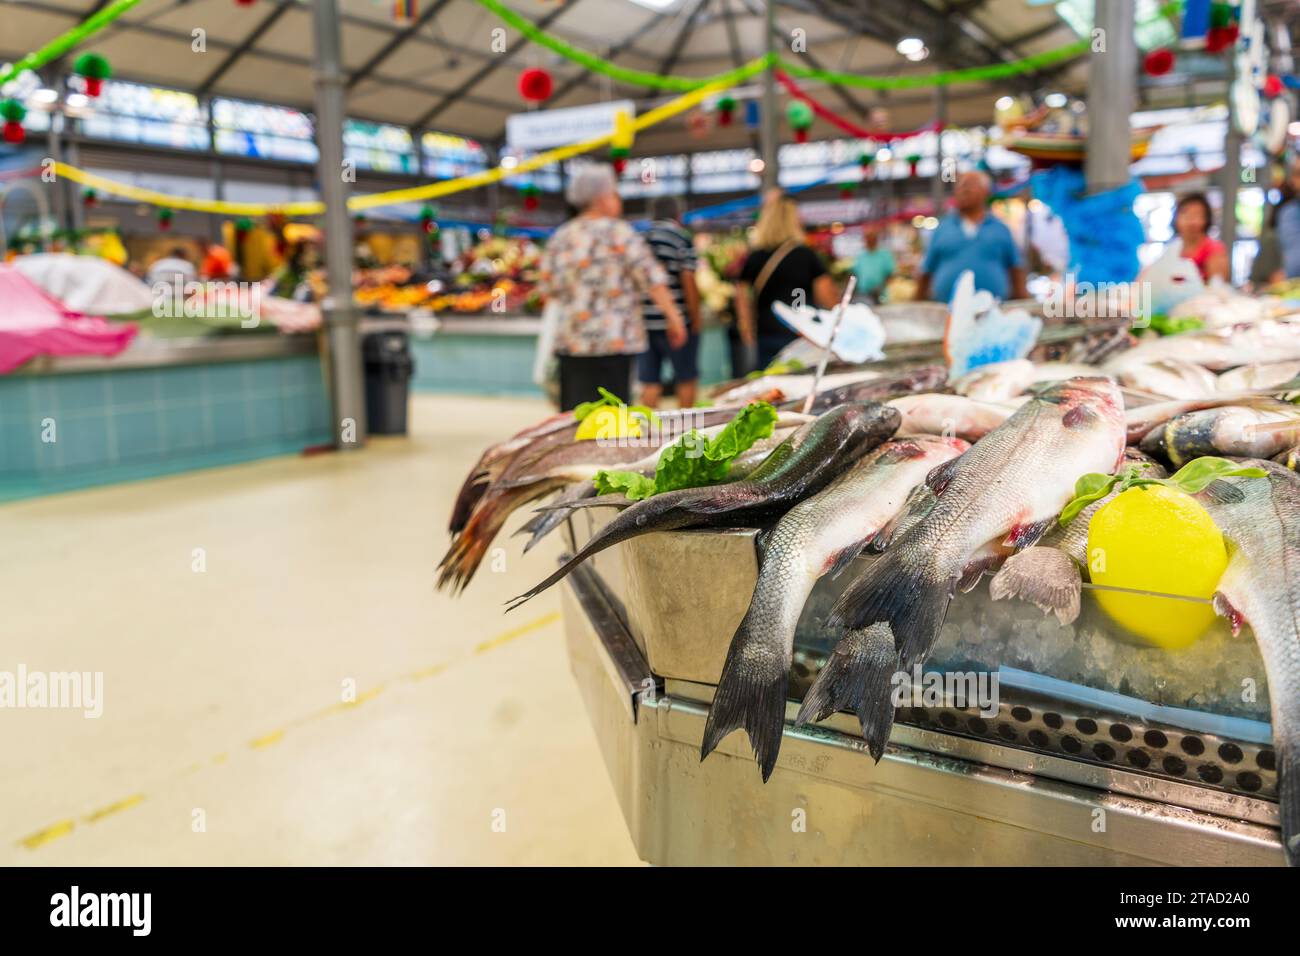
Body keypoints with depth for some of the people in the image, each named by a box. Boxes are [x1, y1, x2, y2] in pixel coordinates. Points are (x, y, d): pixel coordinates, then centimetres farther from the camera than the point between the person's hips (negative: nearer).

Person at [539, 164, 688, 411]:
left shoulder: (560, 237, 8)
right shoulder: (619, 233, -6)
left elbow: (548, 289, 12)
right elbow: (652, 280, -8)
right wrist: (673, 317, -2)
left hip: (570, 342, 5)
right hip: (615, 341, -5)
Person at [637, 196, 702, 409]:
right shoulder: (683, 238, -4)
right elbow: (688, 281, -10)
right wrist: (696, 320, -3)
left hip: (644, 321, 4)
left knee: (649, 383, 8)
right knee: (687, 380, 9)